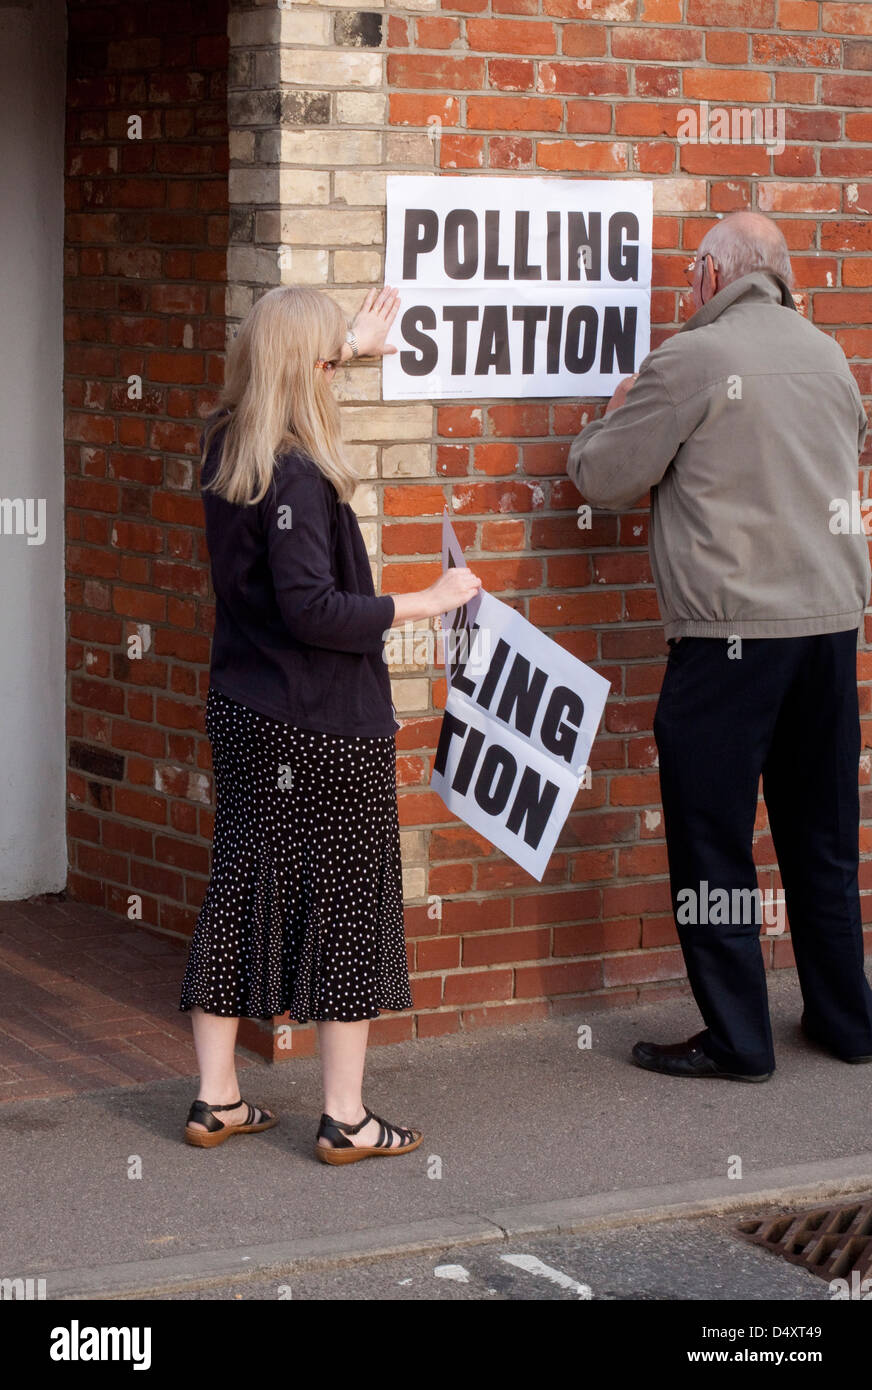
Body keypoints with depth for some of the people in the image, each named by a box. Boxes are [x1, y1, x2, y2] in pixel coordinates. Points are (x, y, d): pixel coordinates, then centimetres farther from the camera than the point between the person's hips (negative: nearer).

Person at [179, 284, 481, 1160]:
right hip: (326, 727, -8)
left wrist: (347, 346, 37)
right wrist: (426, 603, -16)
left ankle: (216, 1098, 19)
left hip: (242, 716, 8)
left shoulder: (223, 453, 5)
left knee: (241, 890, 13)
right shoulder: (297, 479, -21)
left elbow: (269, 387, 28)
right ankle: (345, 1118, 7)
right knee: (348, 901, 2)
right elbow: (311, 610, -25)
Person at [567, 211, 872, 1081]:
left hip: (732, 629, -6)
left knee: (712, 837, 2)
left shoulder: (691, 359, -10)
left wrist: (613, 418, 16)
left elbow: (602, 479, -4)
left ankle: (736, 1041, 5)